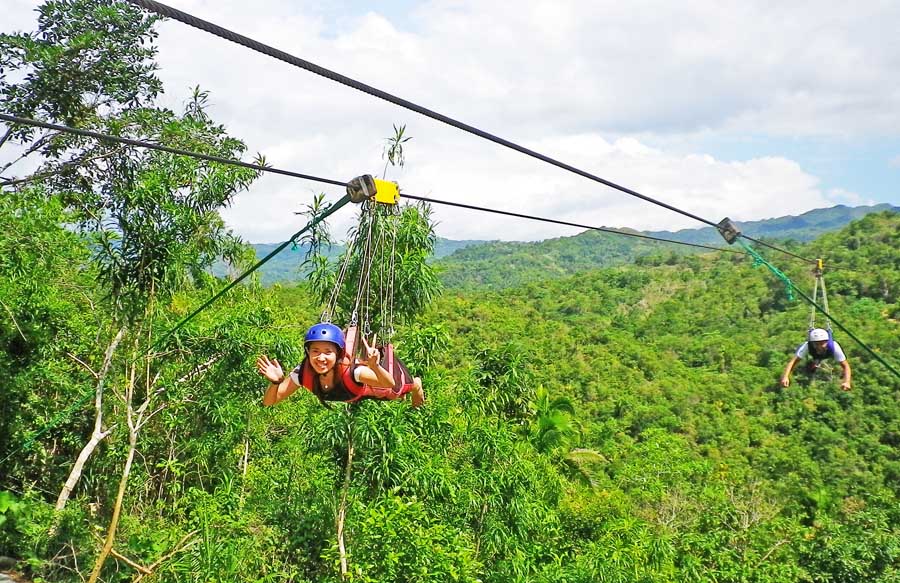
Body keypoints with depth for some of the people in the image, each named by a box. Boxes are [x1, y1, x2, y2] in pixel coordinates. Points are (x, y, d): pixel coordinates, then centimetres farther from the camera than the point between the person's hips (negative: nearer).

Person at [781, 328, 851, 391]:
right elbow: (793, 361, -48)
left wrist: (847, 382, -60)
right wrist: (785, 377, -65)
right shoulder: (807, 346, -45)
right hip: (814, 356, 0)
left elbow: (845, 365, -43)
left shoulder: (834, 346, -46)